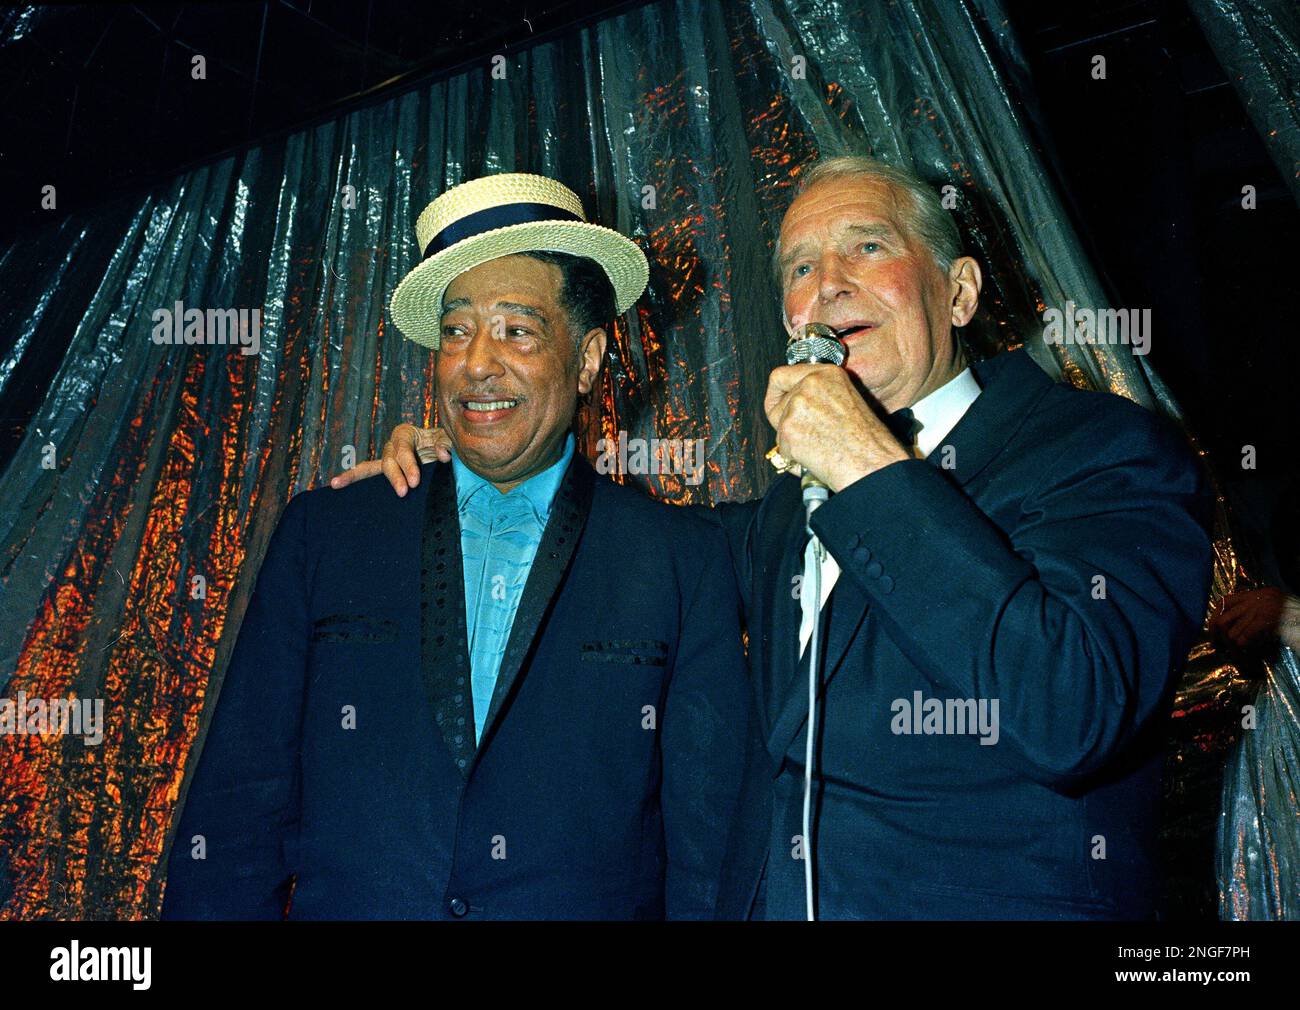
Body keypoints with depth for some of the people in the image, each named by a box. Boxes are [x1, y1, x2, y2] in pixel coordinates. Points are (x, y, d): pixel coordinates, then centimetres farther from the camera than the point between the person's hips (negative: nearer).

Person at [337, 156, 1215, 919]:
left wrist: (876, 471, -19)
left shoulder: (1113, 451, -8)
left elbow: (1075, 716, -22)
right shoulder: (793, 507, 9)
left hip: (995, 902, -5)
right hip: (765, 899, 5)